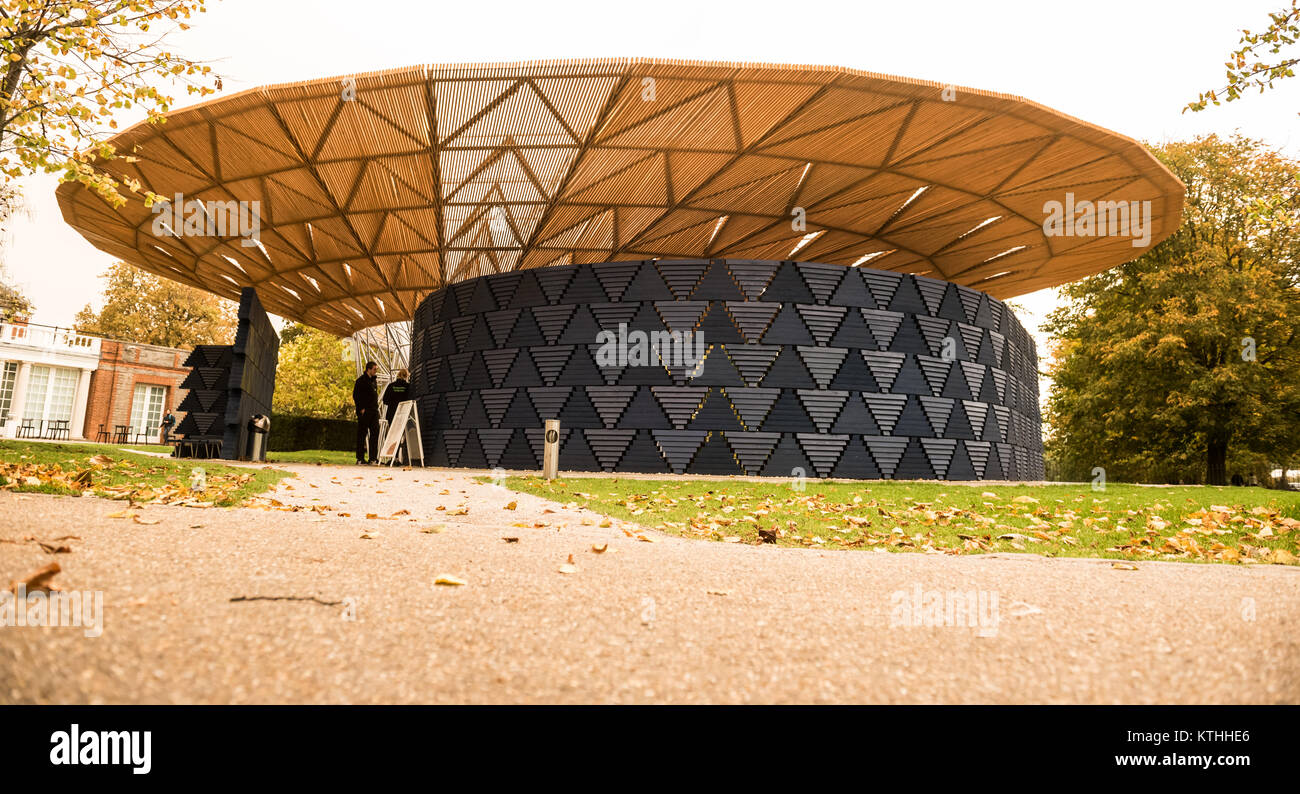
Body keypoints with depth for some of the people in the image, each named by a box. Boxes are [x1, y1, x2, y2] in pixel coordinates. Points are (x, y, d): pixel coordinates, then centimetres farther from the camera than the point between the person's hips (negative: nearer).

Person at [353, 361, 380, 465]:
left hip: (374, 411, 7)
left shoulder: (374, 380, 17)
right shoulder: (361, 380, -6)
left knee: (375, 433, 2)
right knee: (362, 434, -1)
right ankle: (360, 458, 4)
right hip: (364, 411, -7)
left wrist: (376, 407, 13)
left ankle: (373, 457, 5)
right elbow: (355, 395, -9)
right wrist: (361, 409, -15)